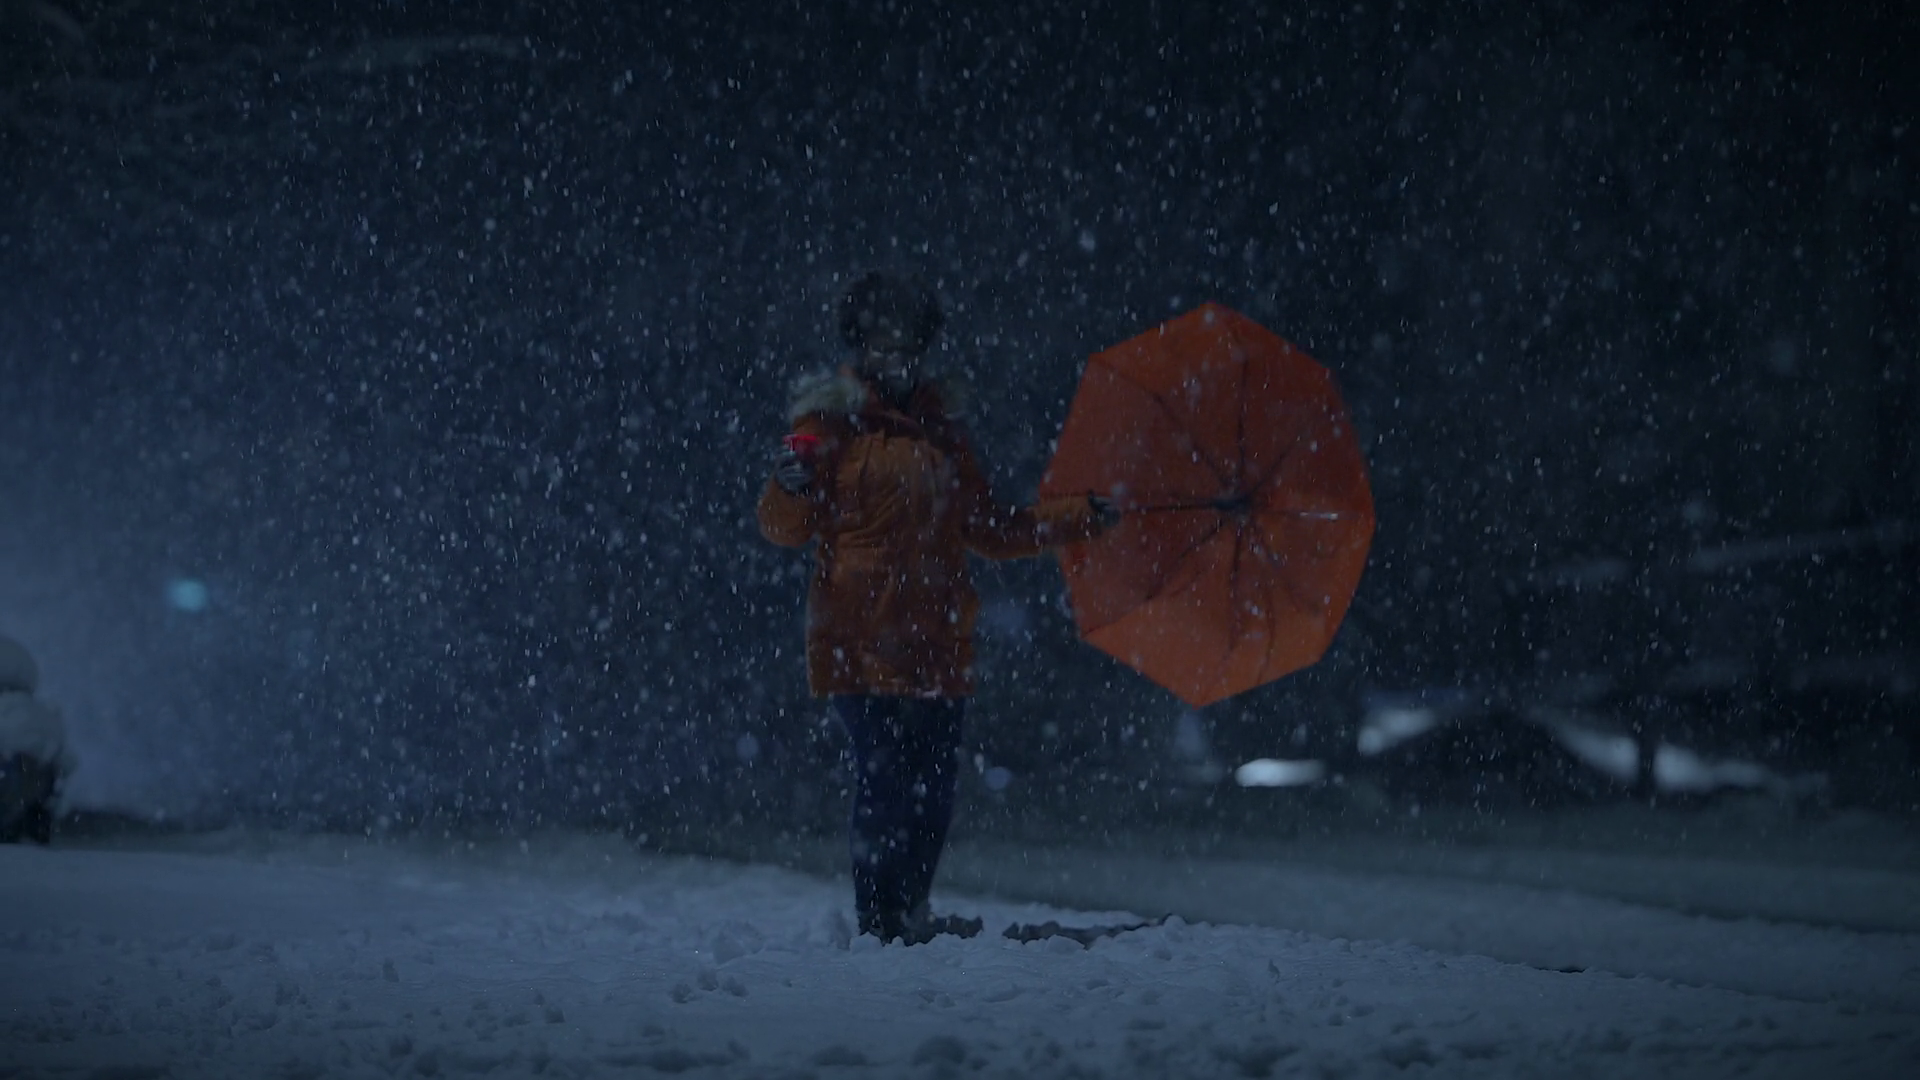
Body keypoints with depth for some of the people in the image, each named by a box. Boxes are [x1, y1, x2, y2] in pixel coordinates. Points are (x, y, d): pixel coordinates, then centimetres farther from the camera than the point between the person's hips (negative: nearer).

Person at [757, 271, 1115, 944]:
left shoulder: (939, 428, 20)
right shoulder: (832, 421, 2)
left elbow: (989, 530, 28)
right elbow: (785, 528, -5)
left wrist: (1079, 517, 24)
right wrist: (792, 487, -27)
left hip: (937, 644, 6)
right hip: (863, 643, -6)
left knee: (935, 786, 5)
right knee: (886, 781, -12)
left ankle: (910, 915, 17)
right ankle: (880, 921, -6)